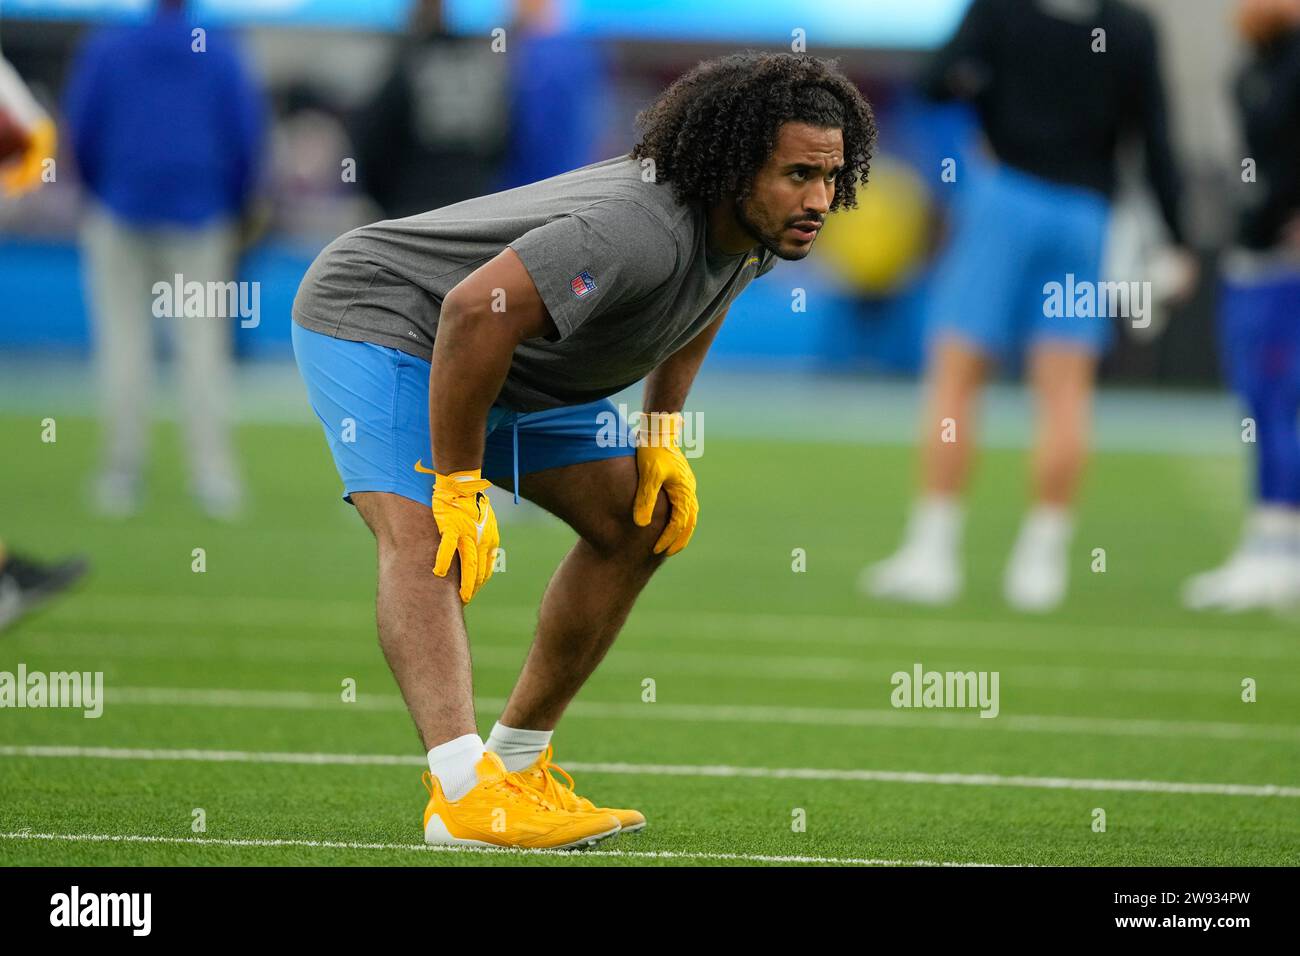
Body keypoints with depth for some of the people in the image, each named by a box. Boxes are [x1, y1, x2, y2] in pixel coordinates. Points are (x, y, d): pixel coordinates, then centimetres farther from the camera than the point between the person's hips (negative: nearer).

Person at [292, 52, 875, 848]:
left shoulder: (755, 234, -7)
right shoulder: (640, 230, -38)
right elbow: (475, 311, -42)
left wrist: (663, 437, 8)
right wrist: (459, 485, -34)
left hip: (518, 364, 10)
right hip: (376, 315, -10)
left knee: (640, 523, 9)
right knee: (421, 536, -29)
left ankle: (519, 762, 15)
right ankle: (463, 791, -45)